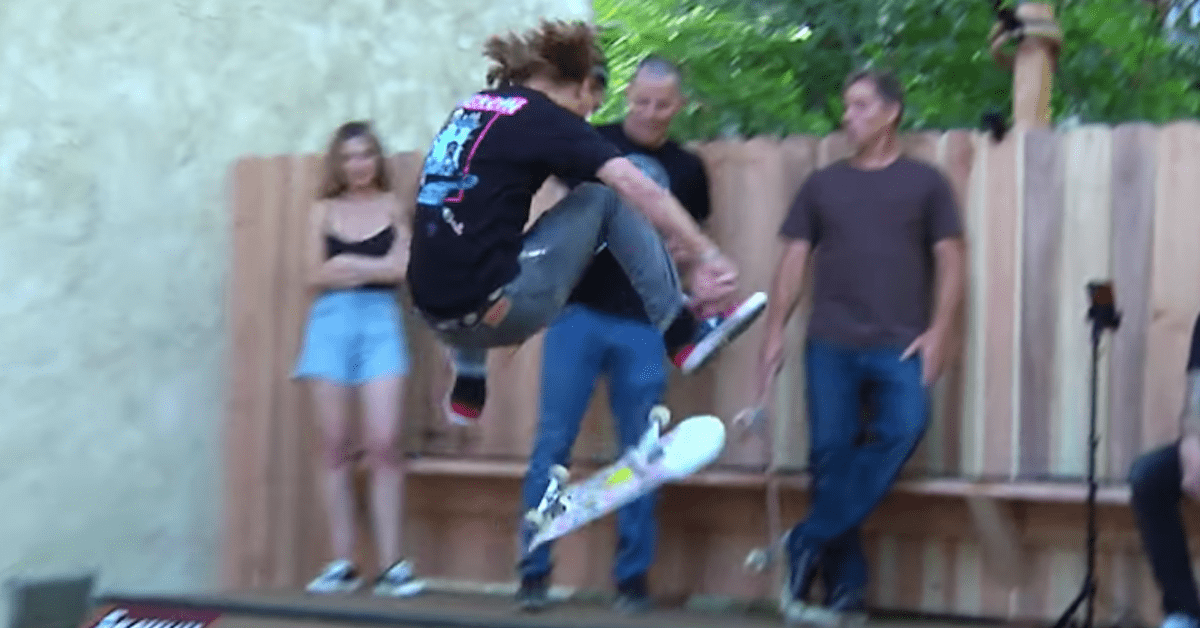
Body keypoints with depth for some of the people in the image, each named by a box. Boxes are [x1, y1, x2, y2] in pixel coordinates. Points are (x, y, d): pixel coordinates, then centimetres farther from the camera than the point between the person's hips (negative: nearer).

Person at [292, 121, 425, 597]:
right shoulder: (324, 210, 12)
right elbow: (317, 276, 3)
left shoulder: (392, 205, 8)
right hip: (332, 322, 2)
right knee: (335, 446, 1)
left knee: (384, 444, -10)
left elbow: (403, 268, -3)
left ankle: (392, 566, -8)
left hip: (380, 320, -2)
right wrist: (374, 267, -9)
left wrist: (348, 264, -8)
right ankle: (342, 563, 5)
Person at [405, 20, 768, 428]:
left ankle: (467, 388, 36)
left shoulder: (473, 107, 19)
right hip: (493, 307, -7)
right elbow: (636, 187, -14)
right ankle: (684, 335, 3)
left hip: (441, 315, 7)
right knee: (607, 197, 1)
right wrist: (705, 255, -12)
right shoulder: (543, 116, -2)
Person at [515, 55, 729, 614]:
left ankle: (633, 576, 13)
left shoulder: (687, 169, 10)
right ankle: (534, 570, 5)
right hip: (579, 314, -2)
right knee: (553, 444, -2)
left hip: (645, 326, 2)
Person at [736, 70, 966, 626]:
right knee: (831, 454, -4)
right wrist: (774, 332, 3)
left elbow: (949, 261, 7)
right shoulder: (822, 184, 15)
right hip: (829, 343, 2)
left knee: (903, 430, -24)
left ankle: (807, 544, -14)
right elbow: (794, 260, 13)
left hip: (899, 345, -2)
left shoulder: (925, 183, 10)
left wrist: (937, 332, -5)